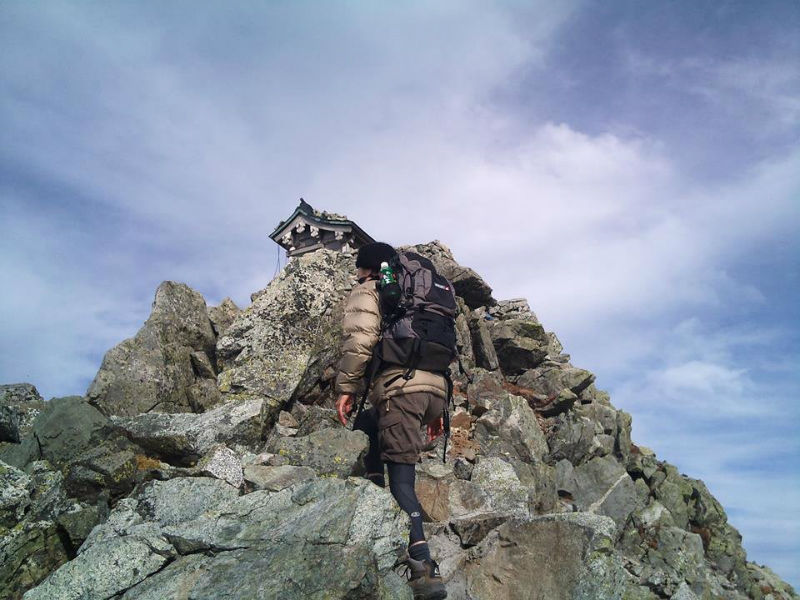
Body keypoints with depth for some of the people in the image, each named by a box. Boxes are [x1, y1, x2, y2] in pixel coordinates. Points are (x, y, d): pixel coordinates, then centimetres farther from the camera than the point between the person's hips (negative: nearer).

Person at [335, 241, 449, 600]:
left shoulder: (367, 291, 10)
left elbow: (359, 340, -10)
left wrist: (346, 388, -6)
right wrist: (437, 410, 26)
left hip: (402, 386, -7)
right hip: (437, 388, 8)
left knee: (401, 477, -6)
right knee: (366, 426, 24)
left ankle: (425, 568, -10)